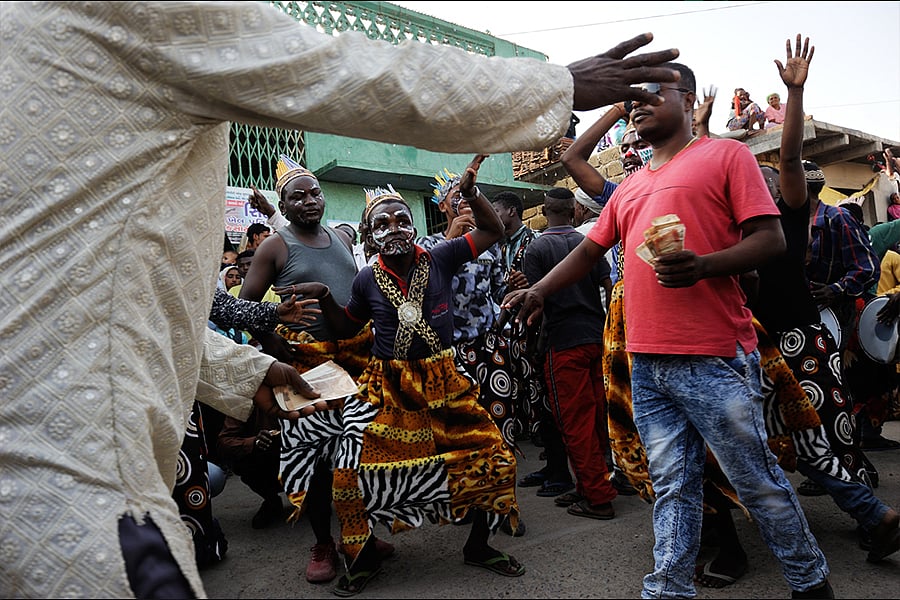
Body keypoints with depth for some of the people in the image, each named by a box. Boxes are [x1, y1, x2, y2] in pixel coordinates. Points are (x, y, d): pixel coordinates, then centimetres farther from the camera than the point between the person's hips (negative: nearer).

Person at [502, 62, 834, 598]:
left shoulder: (726, 155, 3)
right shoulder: (630, 188, 21)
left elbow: (771, 239, -6)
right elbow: (588, 252, 23)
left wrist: (703, 266, -23)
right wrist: (538, 292, 9)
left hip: (714, 358, -5)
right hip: (647, 362, 5)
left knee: (758, 480, 7)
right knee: (673, 486, 11)